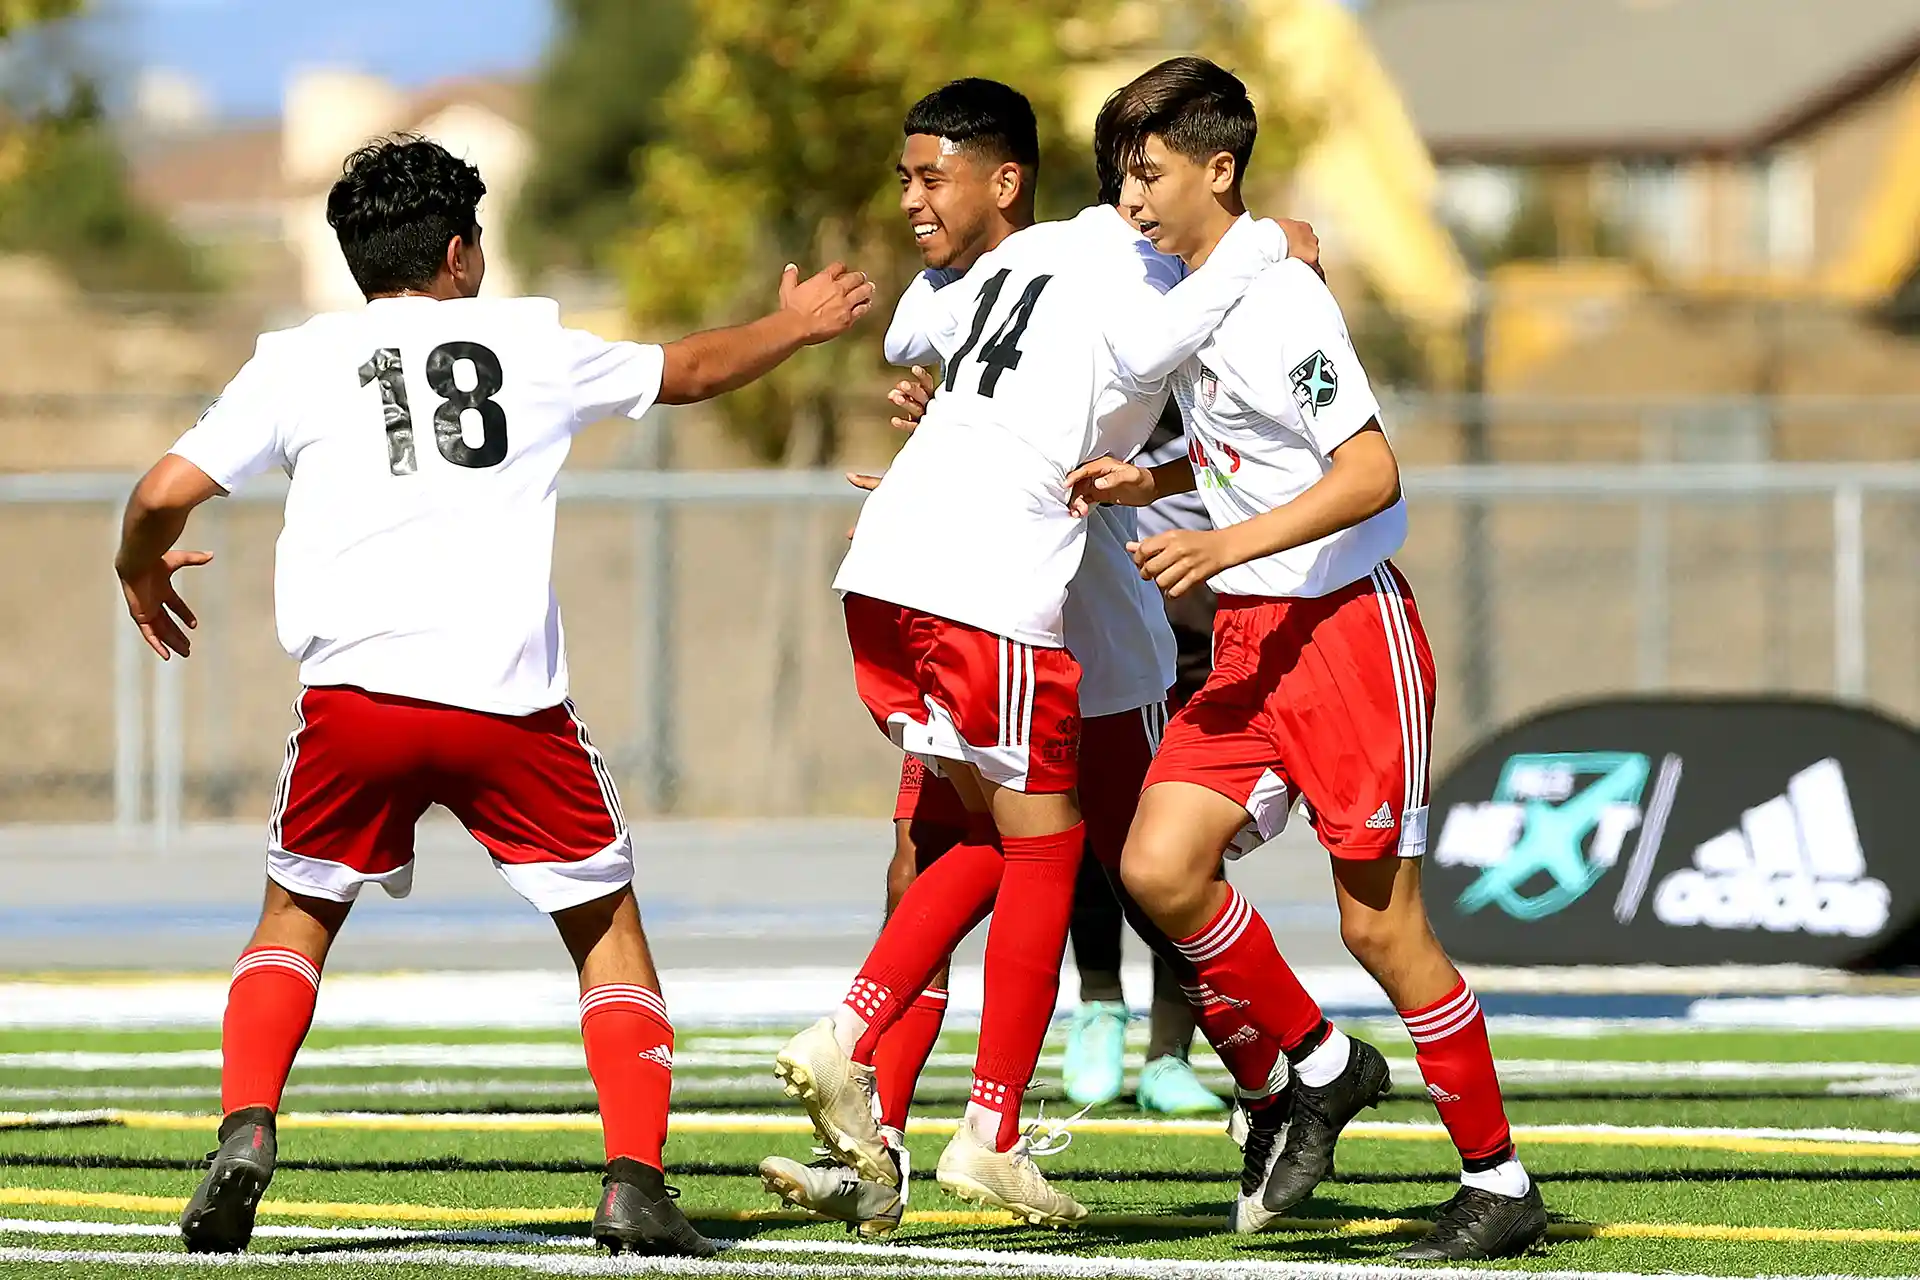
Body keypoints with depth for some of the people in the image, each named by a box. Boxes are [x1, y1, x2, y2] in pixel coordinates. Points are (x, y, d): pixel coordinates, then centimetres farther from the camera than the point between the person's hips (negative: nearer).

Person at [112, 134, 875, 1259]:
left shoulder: (299, 361, 11)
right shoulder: (531, 344, 14)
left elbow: (165, 493, 5)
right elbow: (690, 372, 30)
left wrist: (142, 572, 28)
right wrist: (797, 325, 49)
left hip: (357, 695, 0)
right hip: (512, 701, 0)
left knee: (298, 916, 20)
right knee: (609, 928, 14)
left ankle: (247, 1131, -2)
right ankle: (637, 1180, -1)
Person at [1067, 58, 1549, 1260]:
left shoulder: (1277, 300, -16)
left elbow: (1370, 473, -22)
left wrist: (1225, 547, -26)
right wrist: (1151, 480, 9)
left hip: (1349, 628, -8)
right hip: (1253, 640, 8)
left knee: (1379, 923, -5)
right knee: (1158, 866, -7)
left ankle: (1499, 1182, 7)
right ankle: (1322, 1067, 12)